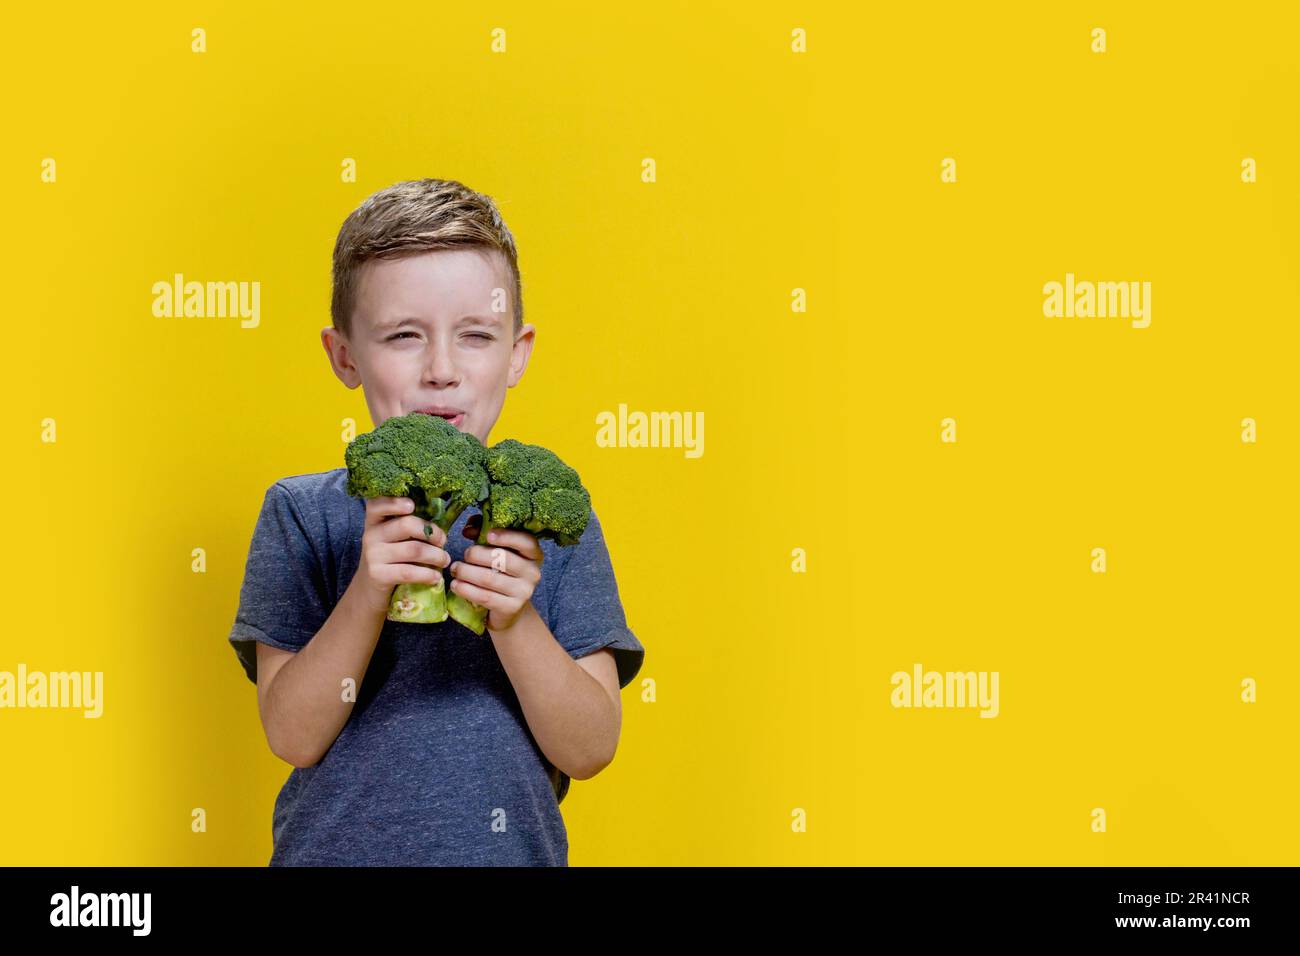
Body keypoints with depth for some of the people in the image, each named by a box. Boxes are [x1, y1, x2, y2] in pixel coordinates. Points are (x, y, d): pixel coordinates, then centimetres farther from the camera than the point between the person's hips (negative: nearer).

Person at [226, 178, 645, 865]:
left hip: (511, 848, 1)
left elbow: (589, 750, -9)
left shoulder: (554, 516, -5)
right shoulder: (302, 512, -6)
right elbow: (292, 736, -11)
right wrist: (367, 596, -25)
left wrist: (514, 622, -24)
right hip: (336, 847, -1)